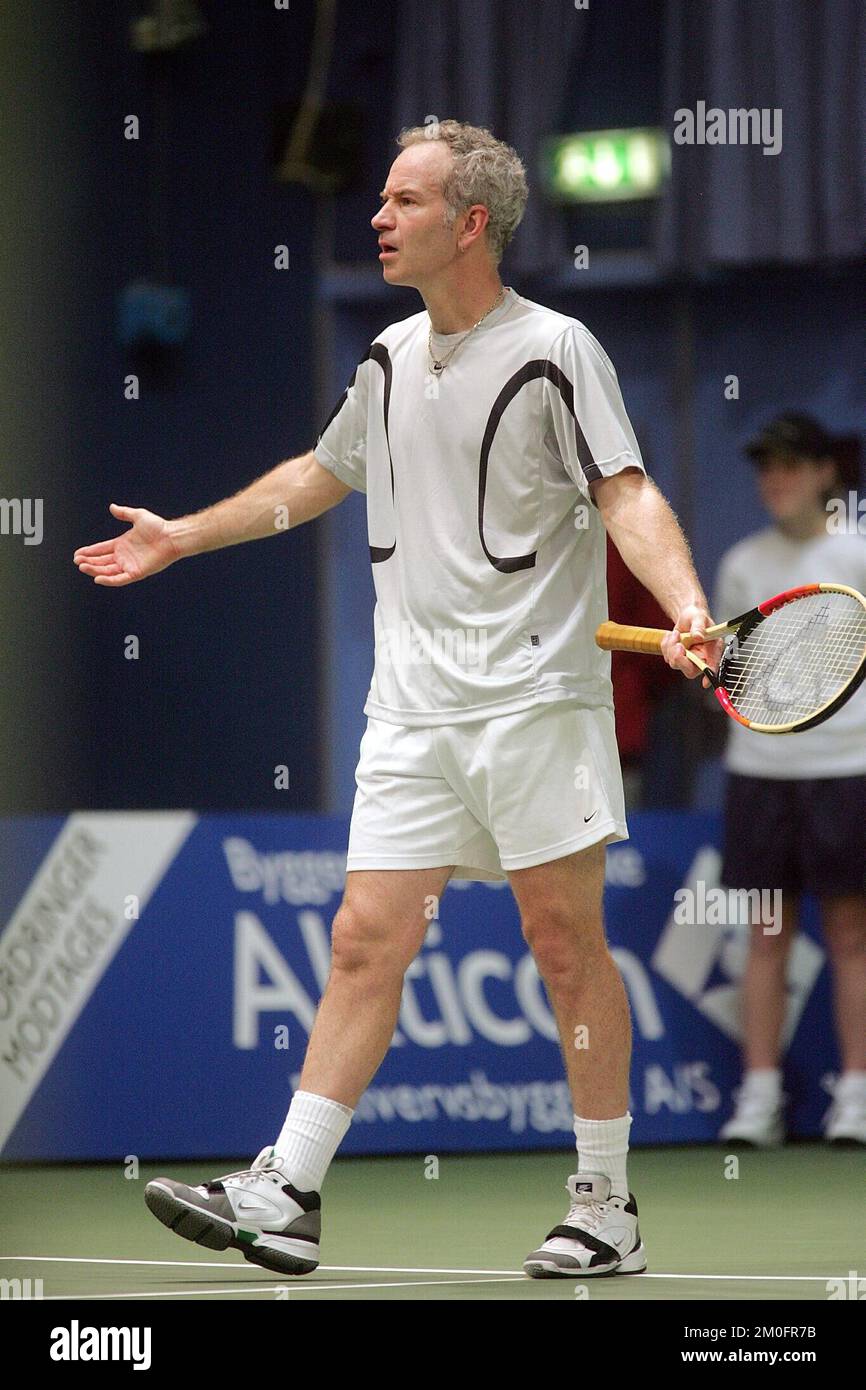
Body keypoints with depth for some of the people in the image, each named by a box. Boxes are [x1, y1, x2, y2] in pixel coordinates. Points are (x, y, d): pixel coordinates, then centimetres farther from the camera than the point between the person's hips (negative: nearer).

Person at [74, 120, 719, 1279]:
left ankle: (608, 1208, 6)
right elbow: (322, 474, 32)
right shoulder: (392, 357, 15)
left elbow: (628, 495, -15)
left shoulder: (553, 350, -6)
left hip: (533, 695, -6)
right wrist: (182, 537, 38)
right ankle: (284, 1195, -4)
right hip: (414, 705, 6)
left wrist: (687, 607, -32)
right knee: (368, 939, 0)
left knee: (566, 943, -2)